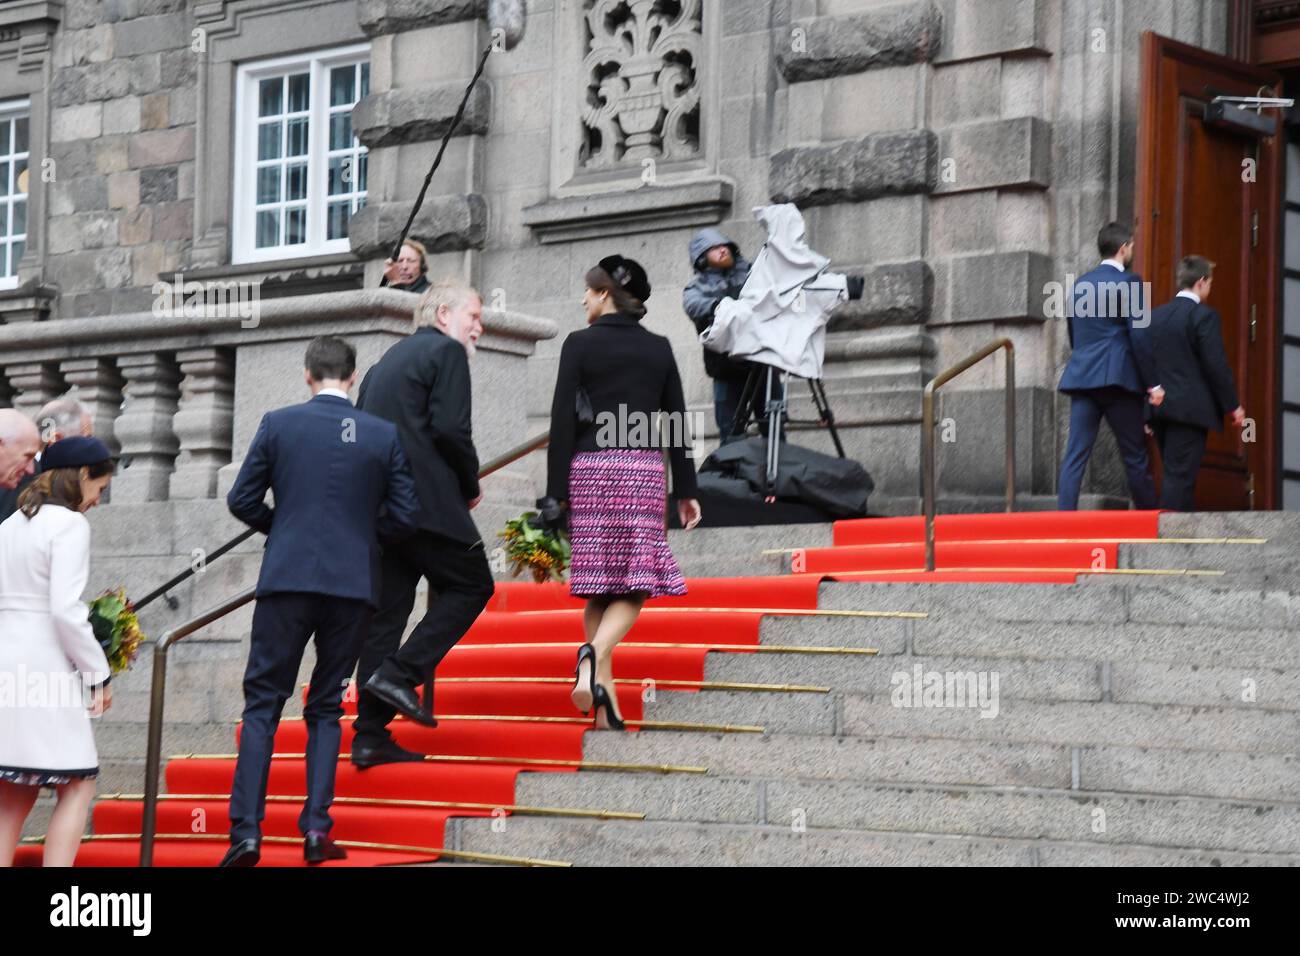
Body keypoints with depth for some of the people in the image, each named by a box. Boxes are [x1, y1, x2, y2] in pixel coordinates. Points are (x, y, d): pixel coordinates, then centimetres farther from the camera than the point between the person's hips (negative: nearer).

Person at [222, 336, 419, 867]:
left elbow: (242, 500, 2)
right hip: (354, 584, 1)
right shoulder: (384, 435, 2)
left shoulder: (278, 423, 0)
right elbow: (404, 516, 1)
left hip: (288, 579, -1)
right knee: (326, 708, 12)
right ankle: (316, 829, 2)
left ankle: (246, 832, -6)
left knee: (262, 704, 4)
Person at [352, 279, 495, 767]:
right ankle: (400, 673, -8)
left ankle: (370, 735, 3)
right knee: (472, 585, 6)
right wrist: (471, 485, 1)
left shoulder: (387, 361, 24)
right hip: (426, 502, -8)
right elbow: (450, 429, -13)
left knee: (386, 611, 7)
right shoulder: (445, 352, -2)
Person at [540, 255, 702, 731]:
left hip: (590, 469, -1)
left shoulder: (580, 344, 0)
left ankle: (605, 702, 0)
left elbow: (562, 420, -4)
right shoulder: (658, 348, 8)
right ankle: (595, 653, -27)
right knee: (635, 586, 2)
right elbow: (677, 422, 9)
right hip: (644, 472, 1)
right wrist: (685, 490, 15)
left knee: (599, 585, 5)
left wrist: (555, 491, -3)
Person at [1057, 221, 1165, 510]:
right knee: (1135, 457, 4)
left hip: (1081, 377, 5)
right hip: (1118, 376, -5)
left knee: (1075, 454, -2)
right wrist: (1153, 383, -7)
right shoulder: (1128, 282, -4)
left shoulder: (1079, 284, 16)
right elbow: (1140, 335, -10)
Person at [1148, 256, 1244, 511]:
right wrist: (1232, 405, -3)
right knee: (1180, 475, -8)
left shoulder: (1155, 315, 10)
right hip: (1190, 408, -7)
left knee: (1176, 471, 14)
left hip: (1158, 407, 7)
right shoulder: (1204, 316, -10)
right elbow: (1217, 365, -12)